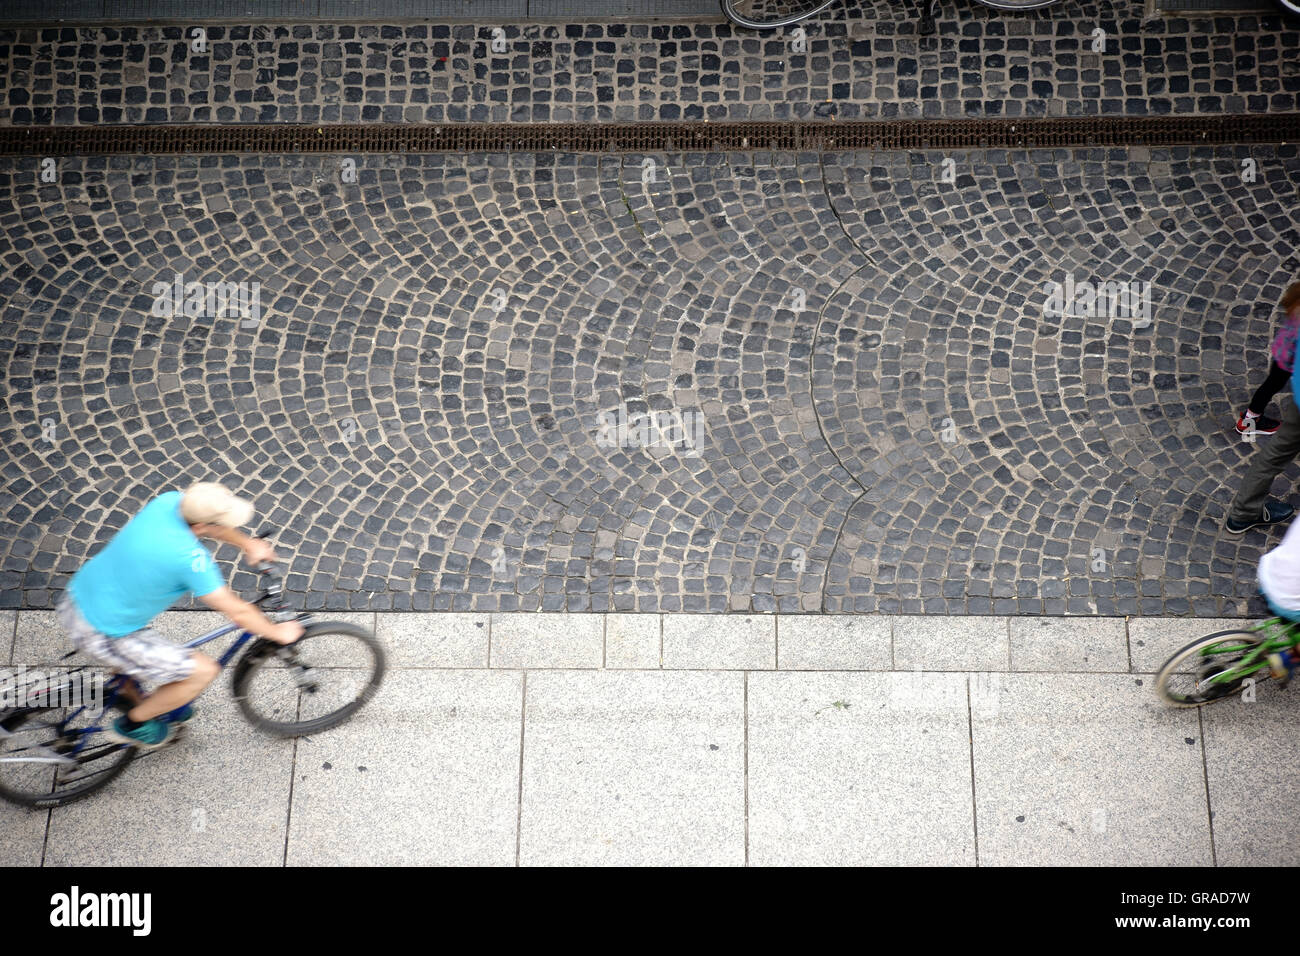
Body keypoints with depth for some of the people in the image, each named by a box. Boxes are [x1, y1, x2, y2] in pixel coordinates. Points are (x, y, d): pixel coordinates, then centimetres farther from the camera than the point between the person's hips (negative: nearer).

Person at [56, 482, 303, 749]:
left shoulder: (167, 502, -10)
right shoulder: (190, 558, -28)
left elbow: (205, 522, 15)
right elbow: (237, 612, -16)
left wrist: (248, 544, 25)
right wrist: (279, 633, -1)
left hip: (74, 600, 9)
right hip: (100, 637, -8)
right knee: (204, 670, -1)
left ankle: (131, 699, 55)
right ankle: (132, 725, 19)